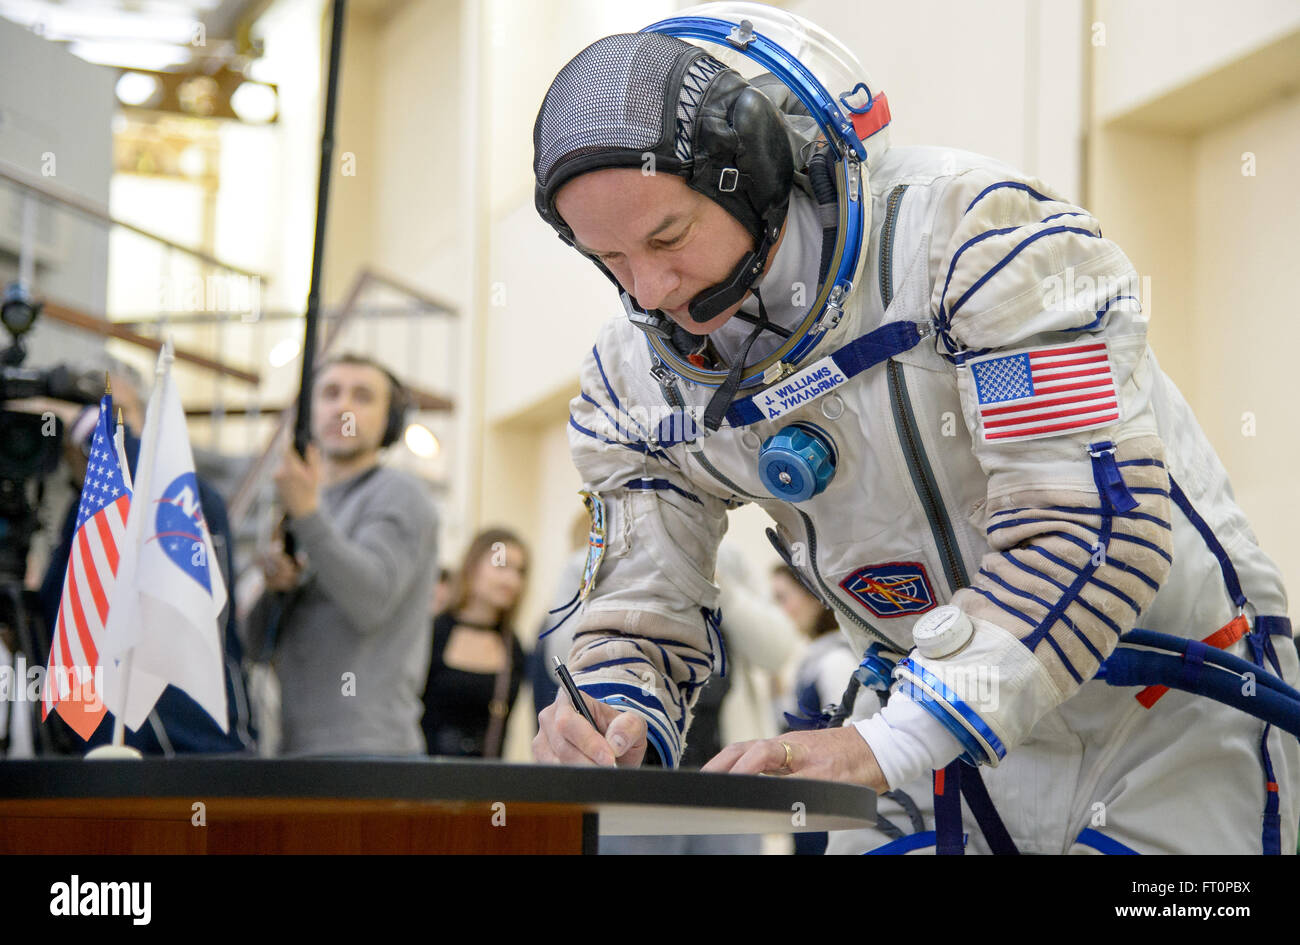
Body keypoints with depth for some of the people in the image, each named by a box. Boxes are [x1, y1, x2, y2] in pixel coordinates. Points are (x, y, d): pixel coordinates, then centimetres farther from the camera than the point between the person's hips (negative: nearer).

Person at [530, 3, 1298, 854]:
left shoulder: (972, 232, -25)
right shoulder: (633, 378, -5)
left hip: (1174, 722, -5)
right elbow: (641, 616, 1)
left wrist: (887, 744, -37)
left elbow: (1098, 521, -31)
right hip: (967, 744, 5)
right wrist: (615, 723, -24)